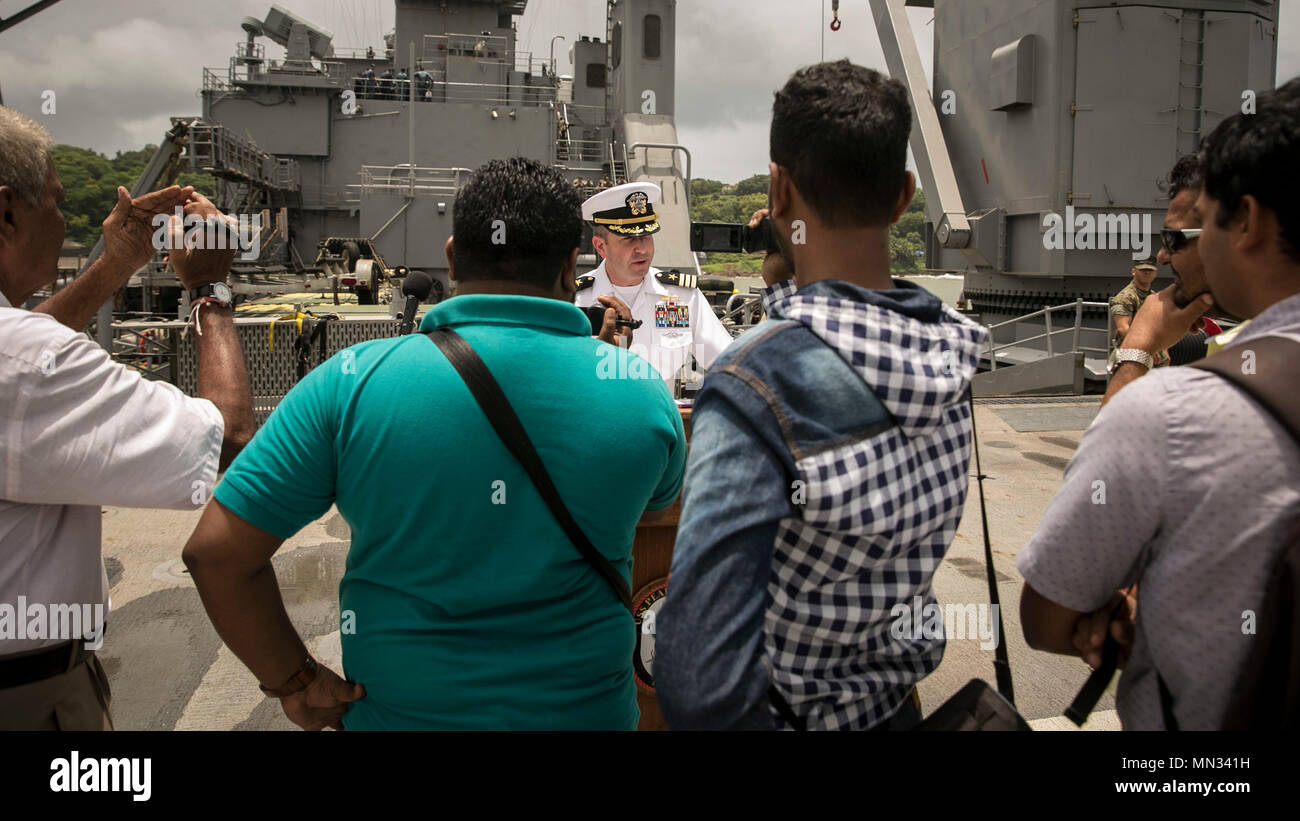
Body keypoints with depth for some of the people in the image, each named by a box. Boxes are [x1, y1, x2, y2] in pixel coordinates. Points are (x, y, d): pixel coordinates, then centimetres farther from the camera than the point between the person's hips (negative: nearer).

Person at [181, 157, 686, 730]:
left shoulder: (349, 385, -16)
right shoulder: (644, 394, -12)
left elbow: (216, 552, -14)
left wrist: (294, 682, -2)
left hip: (397, 711, 0)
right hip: (587, 713, 1)